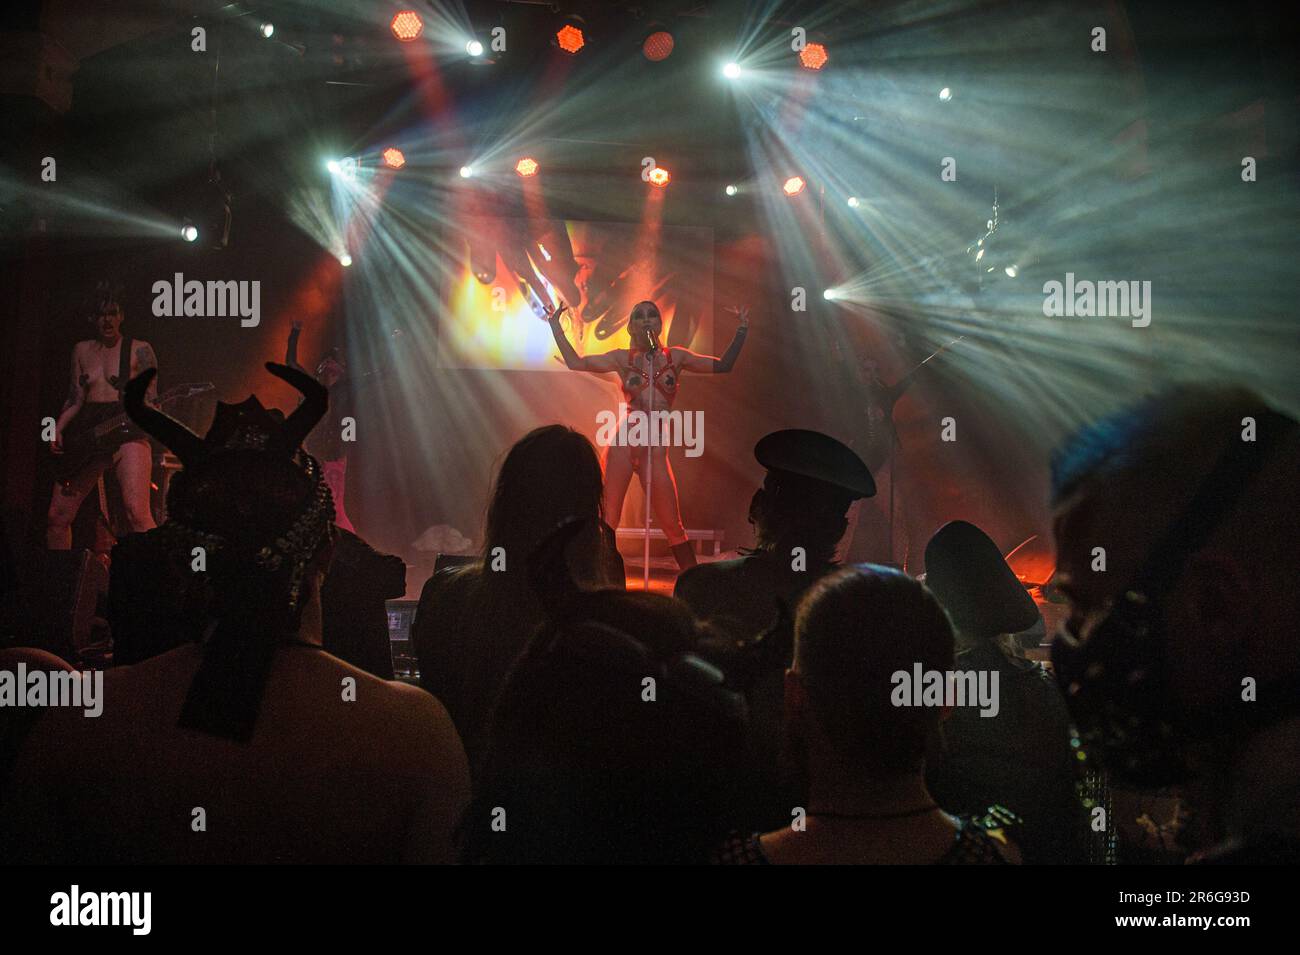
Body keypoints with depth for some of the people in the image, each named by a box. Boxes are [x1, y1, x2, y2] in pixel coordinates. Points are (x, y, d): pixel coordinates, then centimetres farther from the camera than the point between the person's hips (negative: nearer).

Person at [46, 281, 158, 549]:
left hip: (127, 432, -5)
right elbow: (76, 399, 18)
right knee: (57, 516, 4)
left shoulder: (139, 350, 3)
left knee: (136, 512, -25)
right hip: (87, 434, 5)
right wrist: (59, 427, 3)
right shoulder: (82, 350, 16)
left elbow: (151, 401, 3)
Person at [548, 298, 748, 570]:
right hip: (622, 446, 0)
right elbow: (575, 363, 2)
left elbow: (723, 365, 8)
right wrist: (555, 326, 1)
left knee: (673, 527, 3)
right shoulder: (622, 358, 7)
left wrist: (742, 330, 3)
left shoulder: (675, 356, 9)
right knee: (607, 520, 0)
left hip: (656, 451, 0)